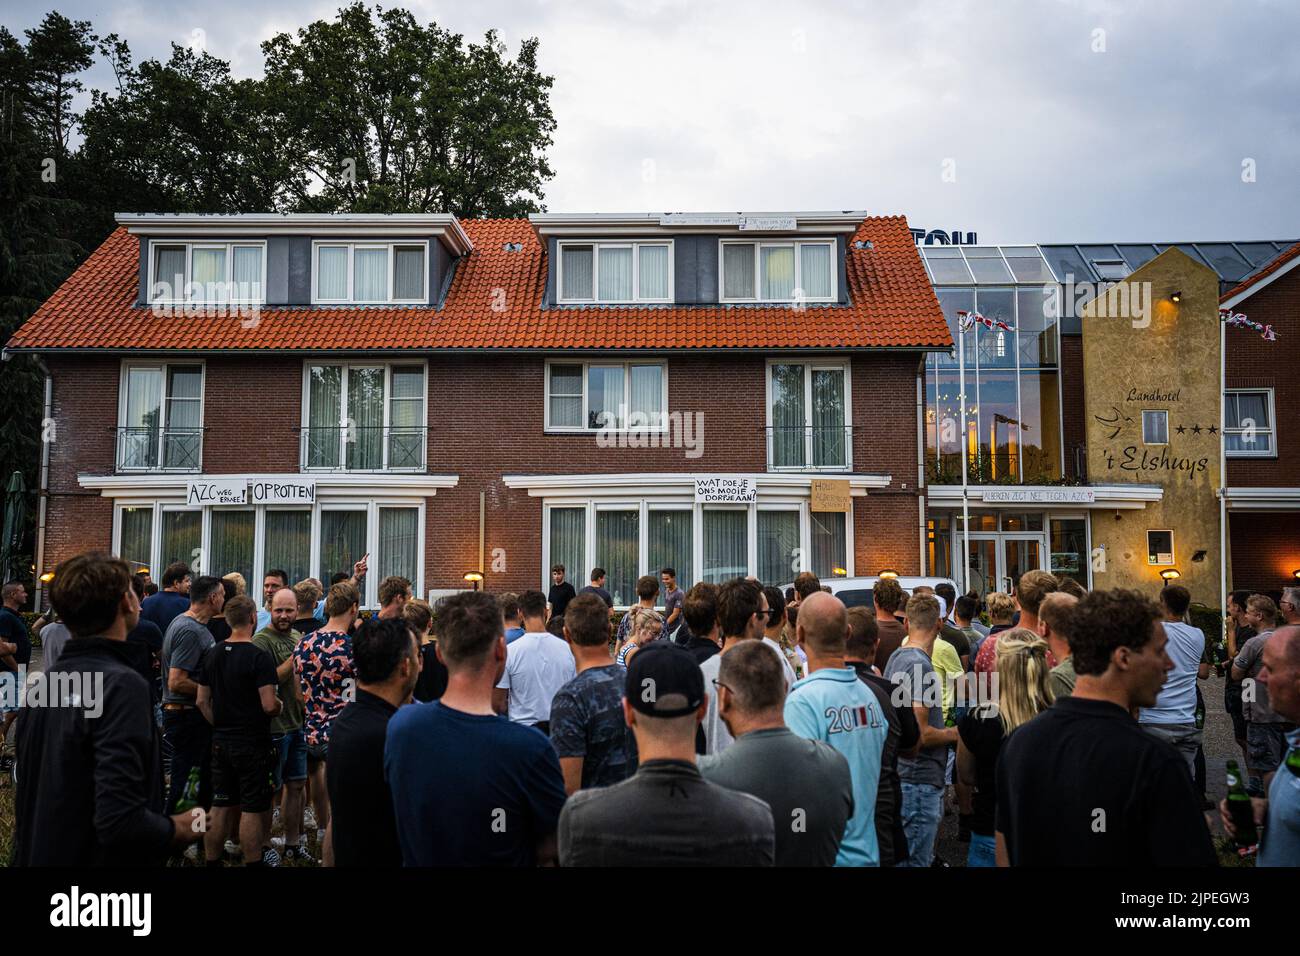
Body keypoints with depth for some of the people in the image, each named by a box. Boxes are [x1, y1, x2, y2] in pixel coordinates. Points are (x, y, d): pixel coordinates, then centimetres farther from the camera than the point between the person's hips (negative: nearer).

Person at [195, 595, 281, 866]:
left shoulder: (213, 655, 5)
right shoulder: (259, 657, -17)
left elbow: (202, 701, 9)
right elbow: (269, 705, -21)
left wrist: (220, 725, 17)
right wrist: (280, 706, 0)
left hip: (221, 742, 6)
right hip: (253, 743, -6)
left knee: (219, 807, 13)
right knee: (252, 810, 2)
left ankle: (212, 861, 20)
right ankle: (253, 860, 8)